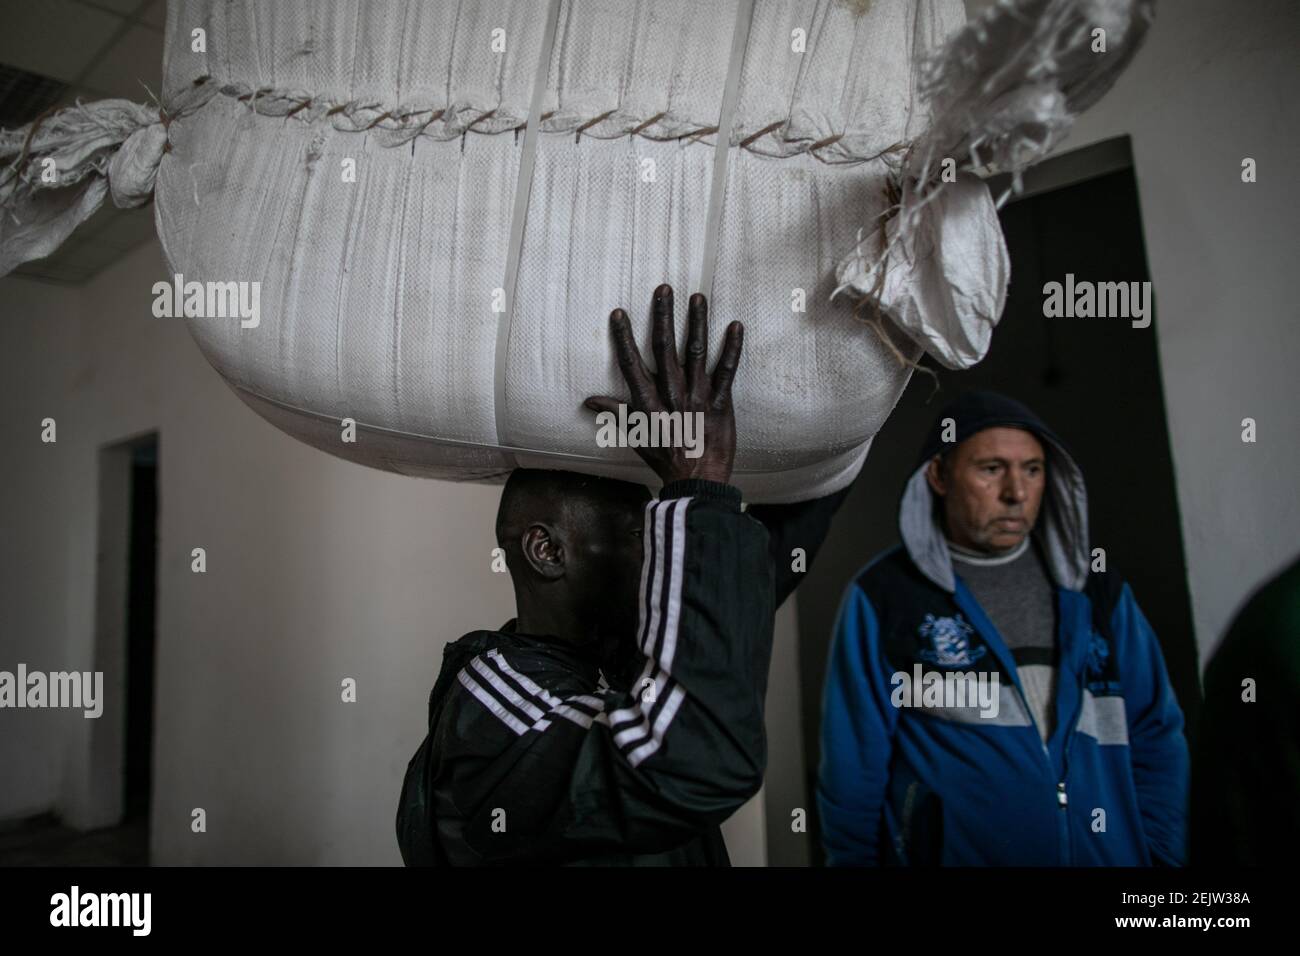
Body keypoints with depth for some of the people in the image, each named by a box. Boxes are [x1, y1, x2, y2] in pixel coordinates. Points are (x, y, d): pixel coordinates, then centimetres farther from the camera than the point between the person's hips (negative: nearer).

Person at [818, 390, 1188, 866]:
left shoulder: (1094, 588, 2)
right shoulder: (883, 595, -10)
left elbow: (1156, 737, 5)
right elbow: (855, 761, -7)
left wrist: (1158, 851, -2)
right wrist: (853, 856, -6)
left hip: (1111, 852, 4)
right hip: (949, 849, -3)